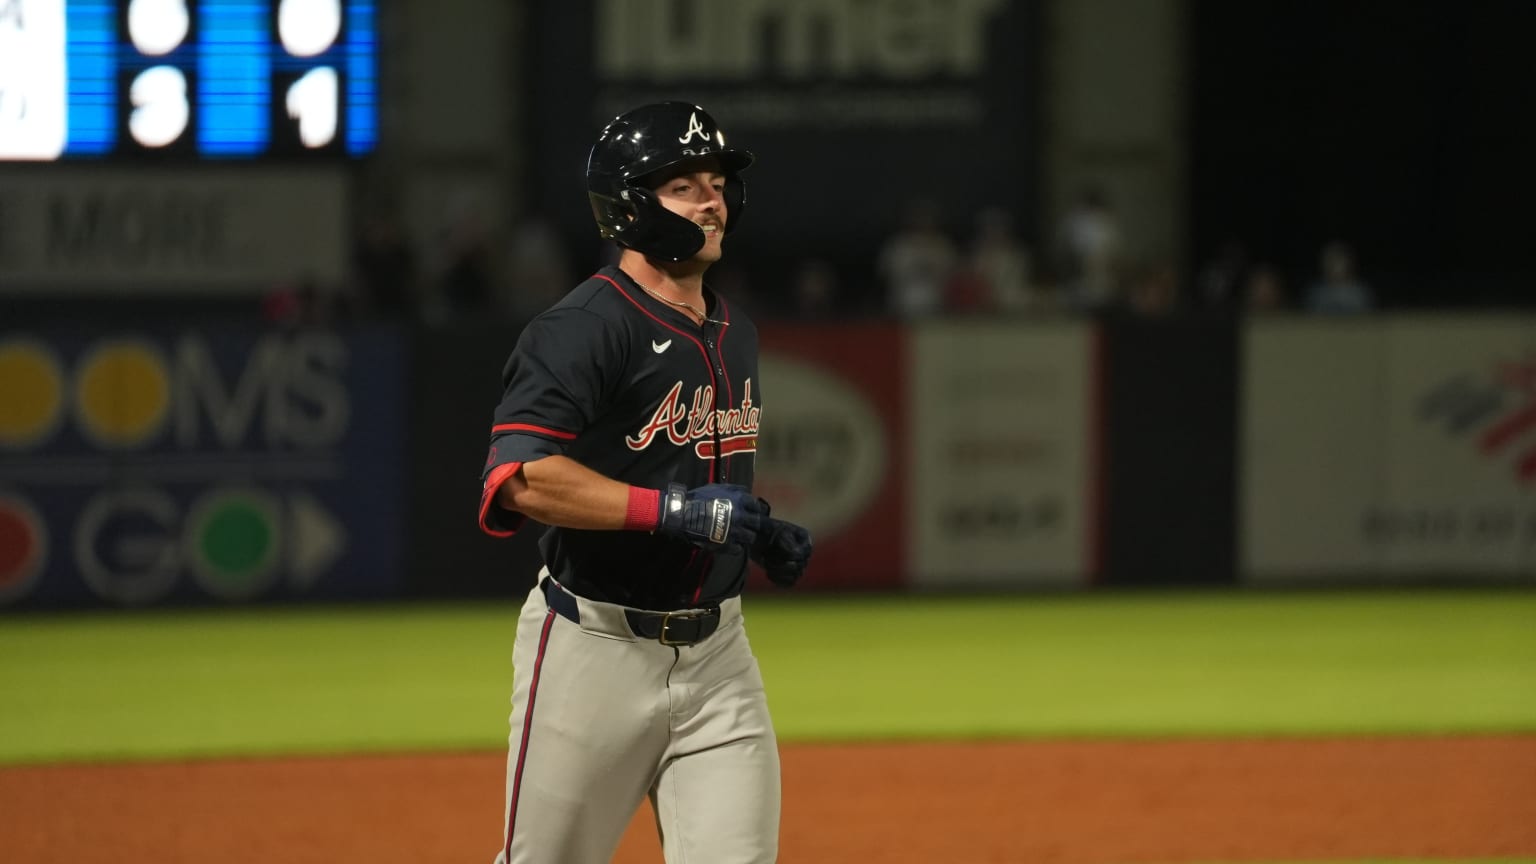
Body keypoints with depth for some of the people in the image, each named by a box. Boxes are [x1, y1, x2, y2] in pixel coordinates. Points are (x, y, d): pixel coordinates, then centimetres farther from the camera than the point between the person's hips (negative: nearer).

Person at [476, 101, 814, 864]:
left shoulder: (734, 334, 14)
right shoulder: (582, 330, -13)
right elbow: (520, 477, -25)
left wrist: (762, 535, 8)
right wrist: (674, 509, -29)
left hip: (715, 653, 6)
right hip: (597, 650, -6)